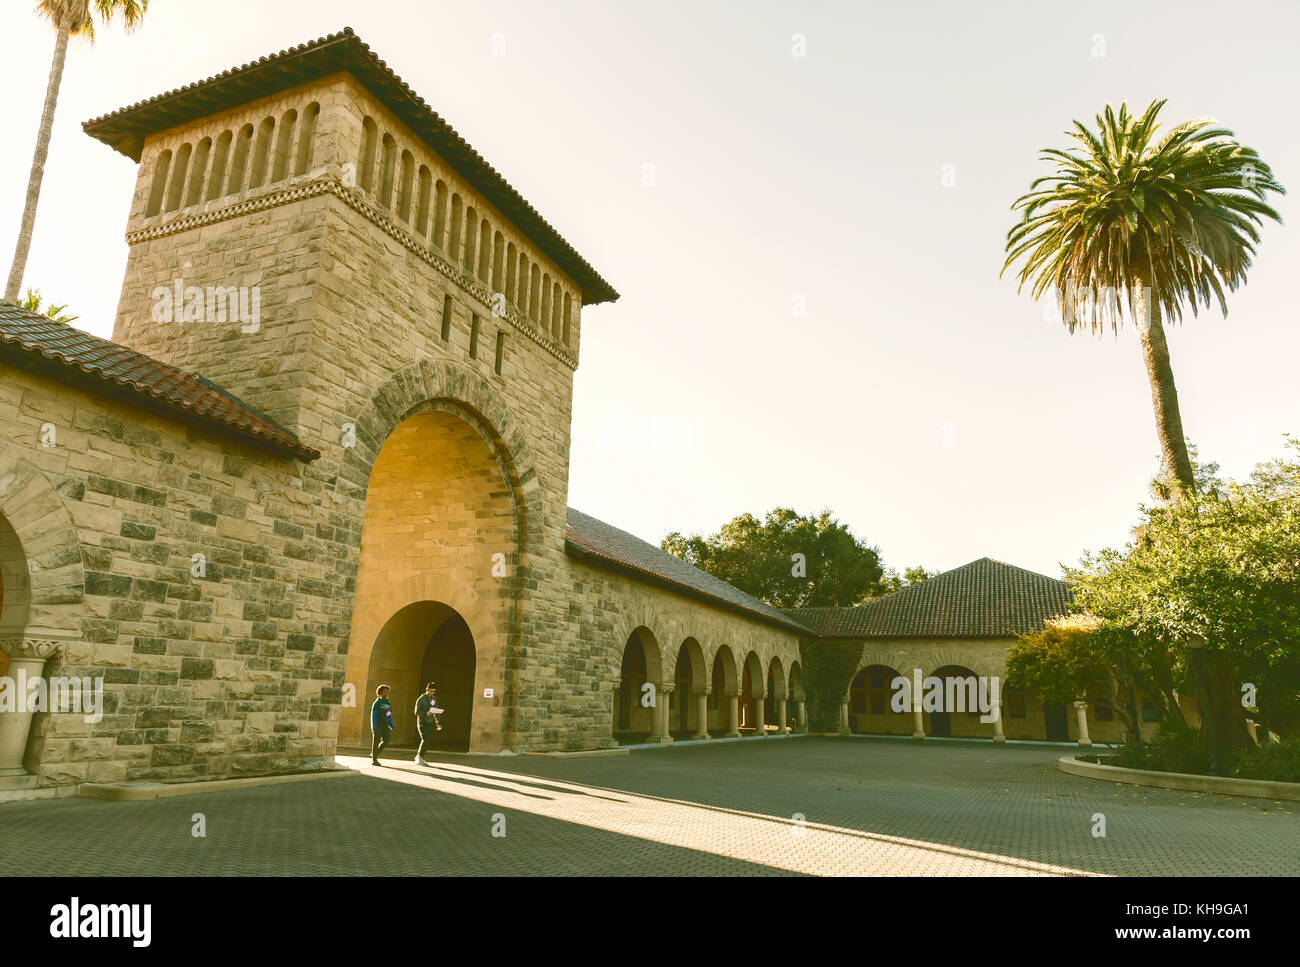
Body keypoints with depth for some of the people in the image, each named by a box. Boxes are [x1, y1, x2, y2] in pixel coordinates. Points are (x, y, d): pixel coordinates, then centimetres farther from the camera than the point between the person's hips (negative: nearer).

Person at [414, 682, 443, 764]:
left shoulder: (434, 699, 11)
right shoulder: (421, 699, -6)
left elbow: (436, 712, 17)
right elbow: (417, 712, -10)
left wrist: (438, 723, 11)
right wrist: (425, 713, -26)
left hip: (430, 723, 6)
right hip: (422, 723, -6)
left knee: (428, 741, 3)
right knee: (425, 740, -17)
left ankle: (418, 757, 18)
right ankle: (420, 757, -6)